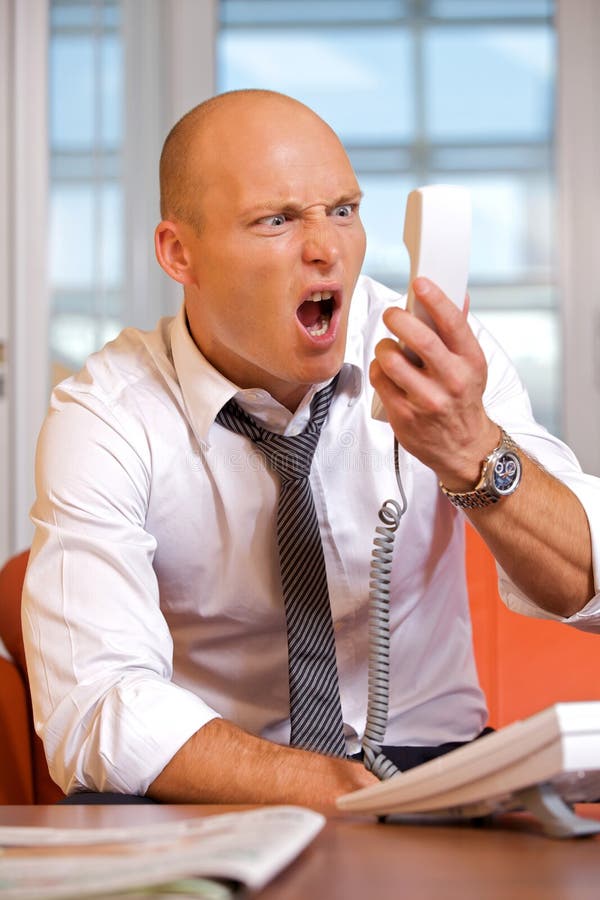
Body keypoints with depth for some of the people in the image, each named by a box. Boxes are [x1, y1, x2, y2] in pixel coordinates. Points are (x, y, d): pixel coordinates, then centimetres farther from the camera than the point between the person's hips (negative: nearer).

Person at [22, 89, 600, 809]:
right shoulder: (105, 419, -11)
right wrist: (349, 792, -35)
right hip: (218, 802, 1)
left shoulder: (441, 357, -5)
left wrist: (471, 452, -34)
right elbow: (93, 712, -22)